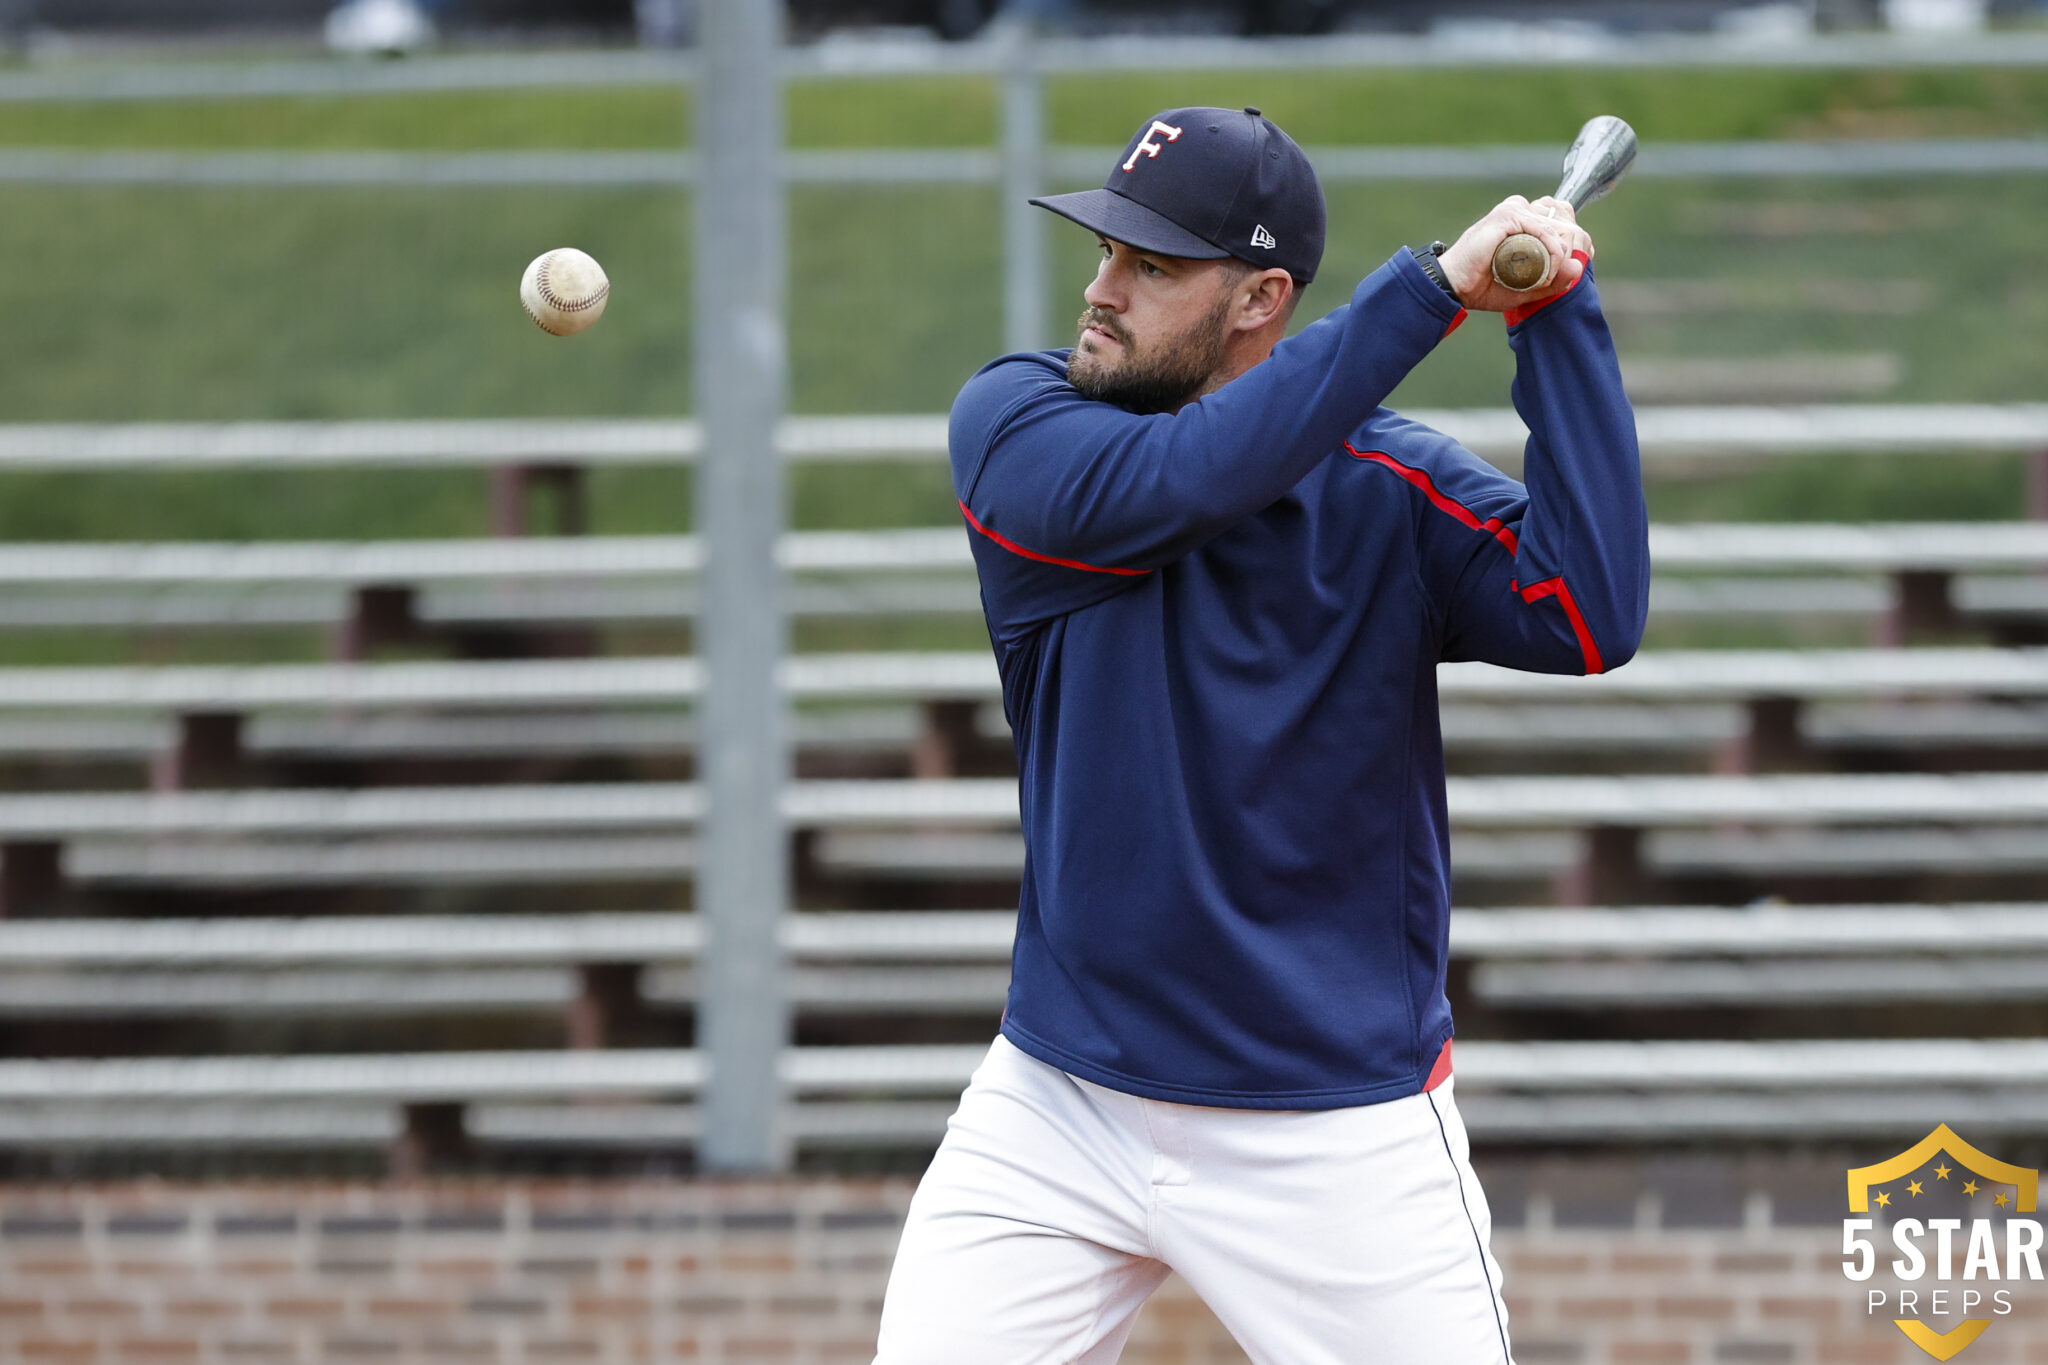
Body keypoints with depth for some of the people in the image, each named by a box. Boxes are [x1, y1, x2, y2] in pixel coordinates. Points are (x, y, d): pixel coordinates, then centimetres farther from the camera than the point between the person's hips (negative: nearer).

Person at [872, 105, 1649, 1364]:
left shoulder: (1396, 489, -5)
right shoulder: (1014, 421, -4)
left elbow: (1593, 618, -21)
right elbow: (1173, 484, -24)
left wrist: (1558, 316, -21)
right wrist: (1432, 286, -24)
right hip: (1061, 1108, 1)